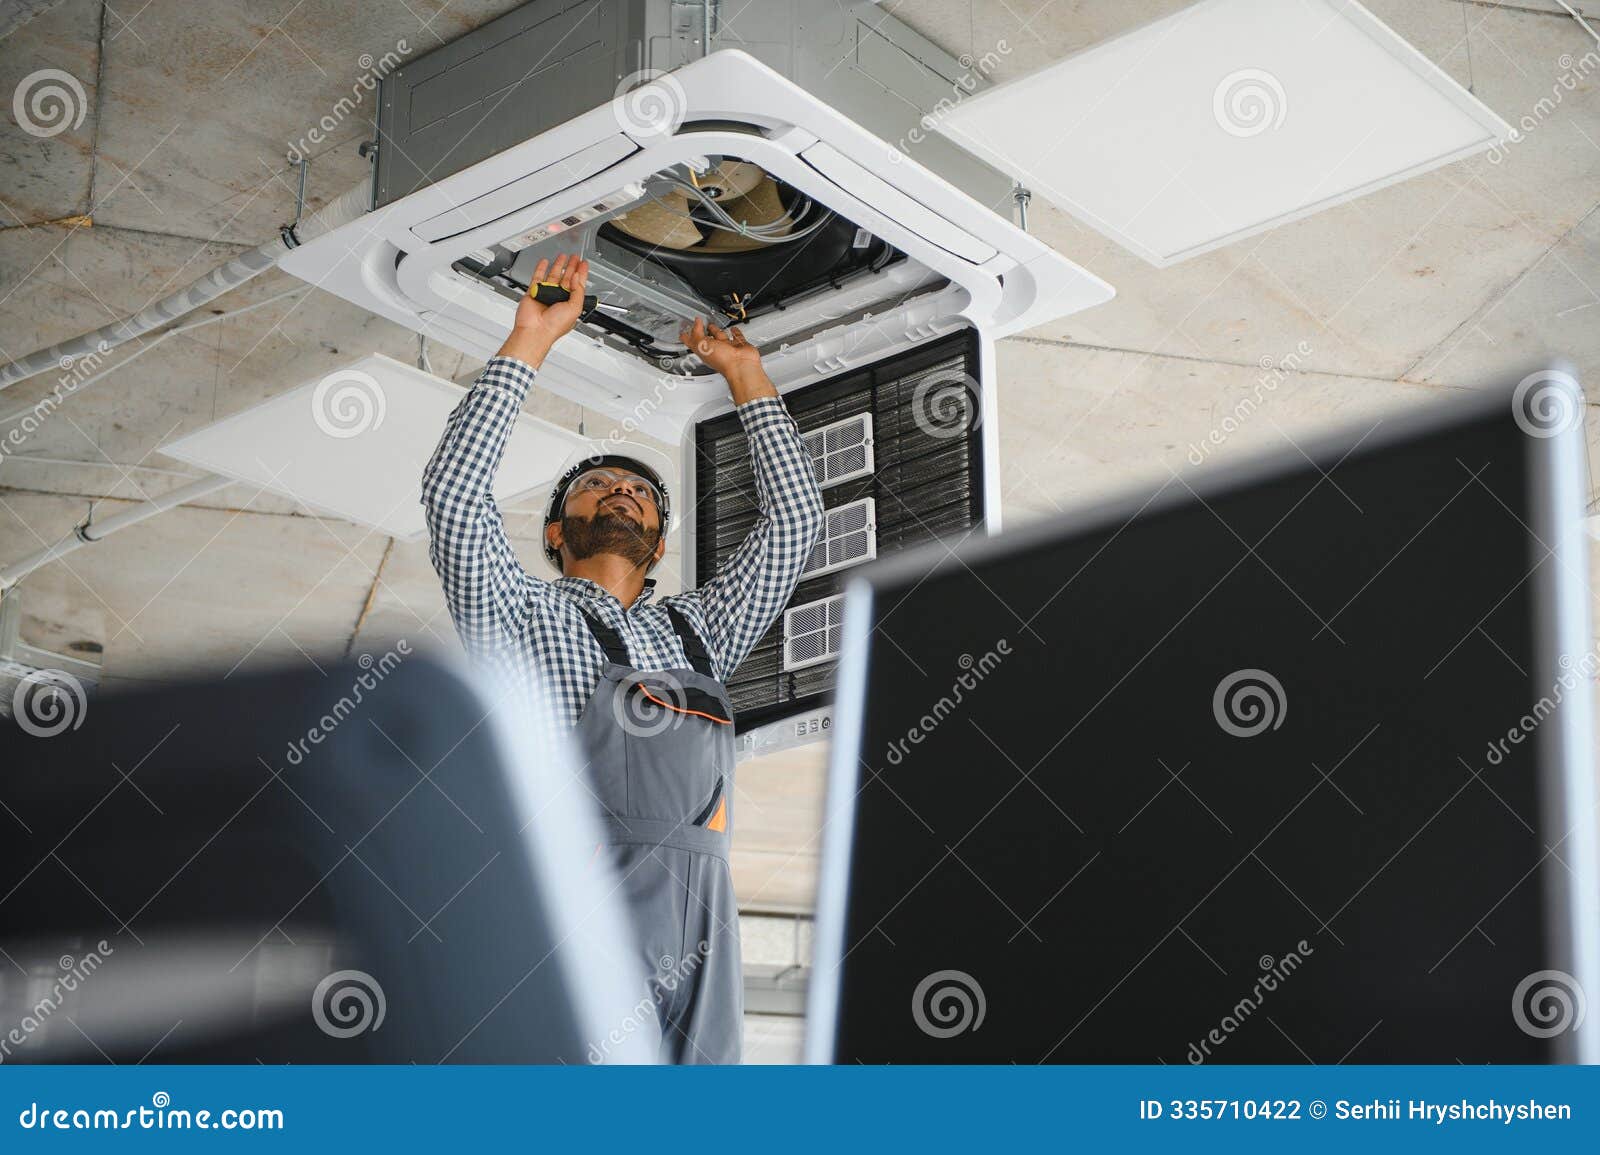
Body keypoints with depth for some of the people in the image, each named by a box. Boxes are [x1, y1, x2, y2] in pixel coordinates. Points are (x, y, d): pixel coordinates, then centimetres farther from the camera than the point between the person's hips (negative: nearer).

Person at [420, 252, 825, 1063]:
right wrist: (529, 341, 6)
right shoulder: (524, 617, 14)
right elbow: (453, 492, 2)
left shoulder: (695, 632, 26)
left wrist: (745, 376, 28)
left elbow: (793, 519, 26)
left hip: (695, 958, 4)